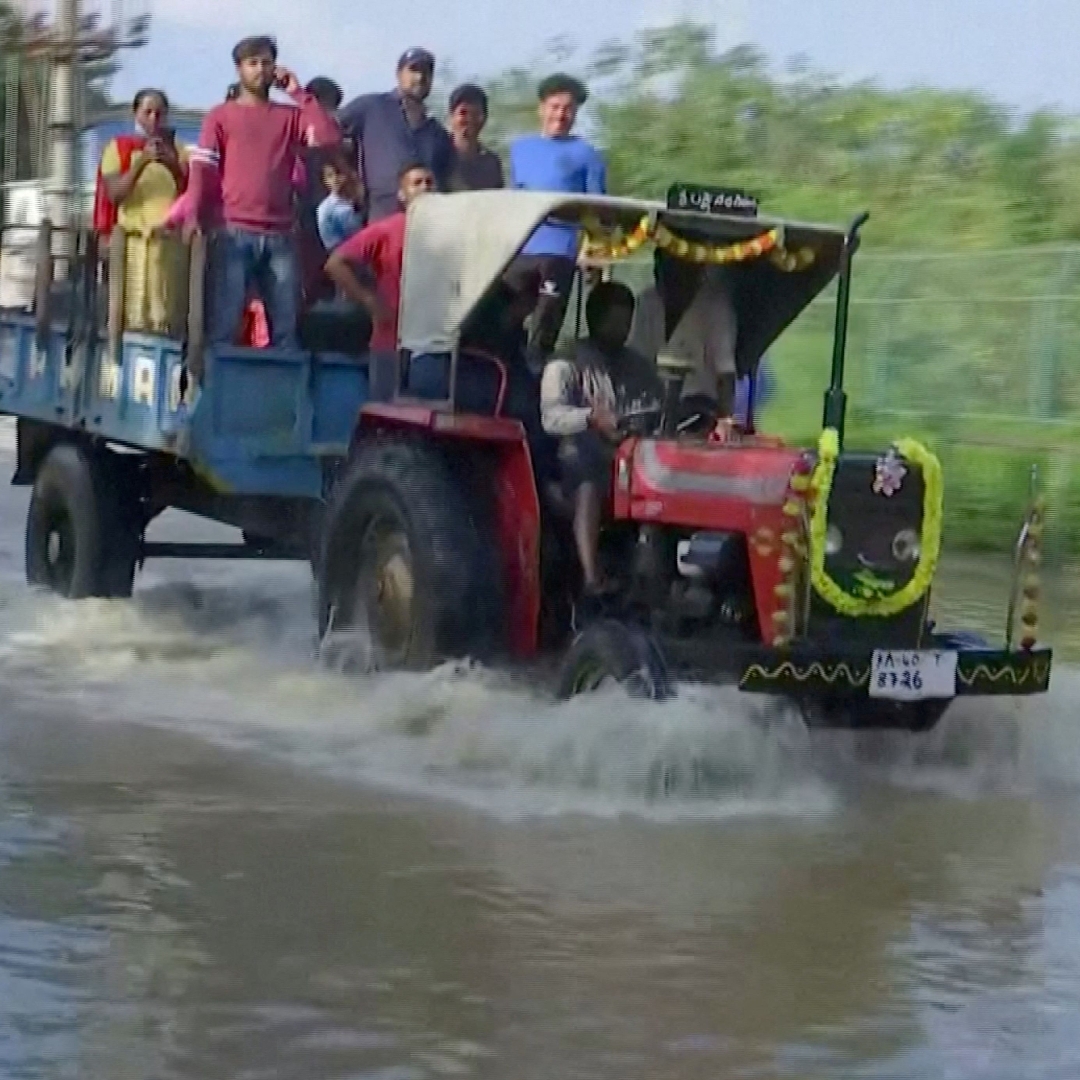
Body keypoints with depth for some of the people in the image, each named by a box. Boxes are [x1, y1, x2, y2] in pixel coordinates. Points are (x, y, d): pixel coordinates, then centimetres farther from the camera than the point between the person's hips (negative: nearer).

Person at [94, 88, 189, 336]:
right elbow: (114, 194, -4)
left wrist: (174, 166, -6)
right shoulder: (119, 148, 10)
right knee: (130, 320, -10)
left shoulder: (178, 151, 16)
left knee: (167, 323, -6)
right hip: (131, 242, -2)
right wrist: (143, 161, -13)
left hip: (171, 242, 2)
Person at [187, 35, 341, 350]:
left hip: (280, 237, 3)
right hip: (235, 234, -3)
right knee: (224, 325, -8)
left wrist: (298, 93, 4)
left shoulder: (290, 117, 16)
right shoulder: (221, 116, 10)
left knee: (285, 328, 1)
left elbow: (329, 137, -1)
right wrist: (194, 216, -13)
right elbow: (203, 170, 2)